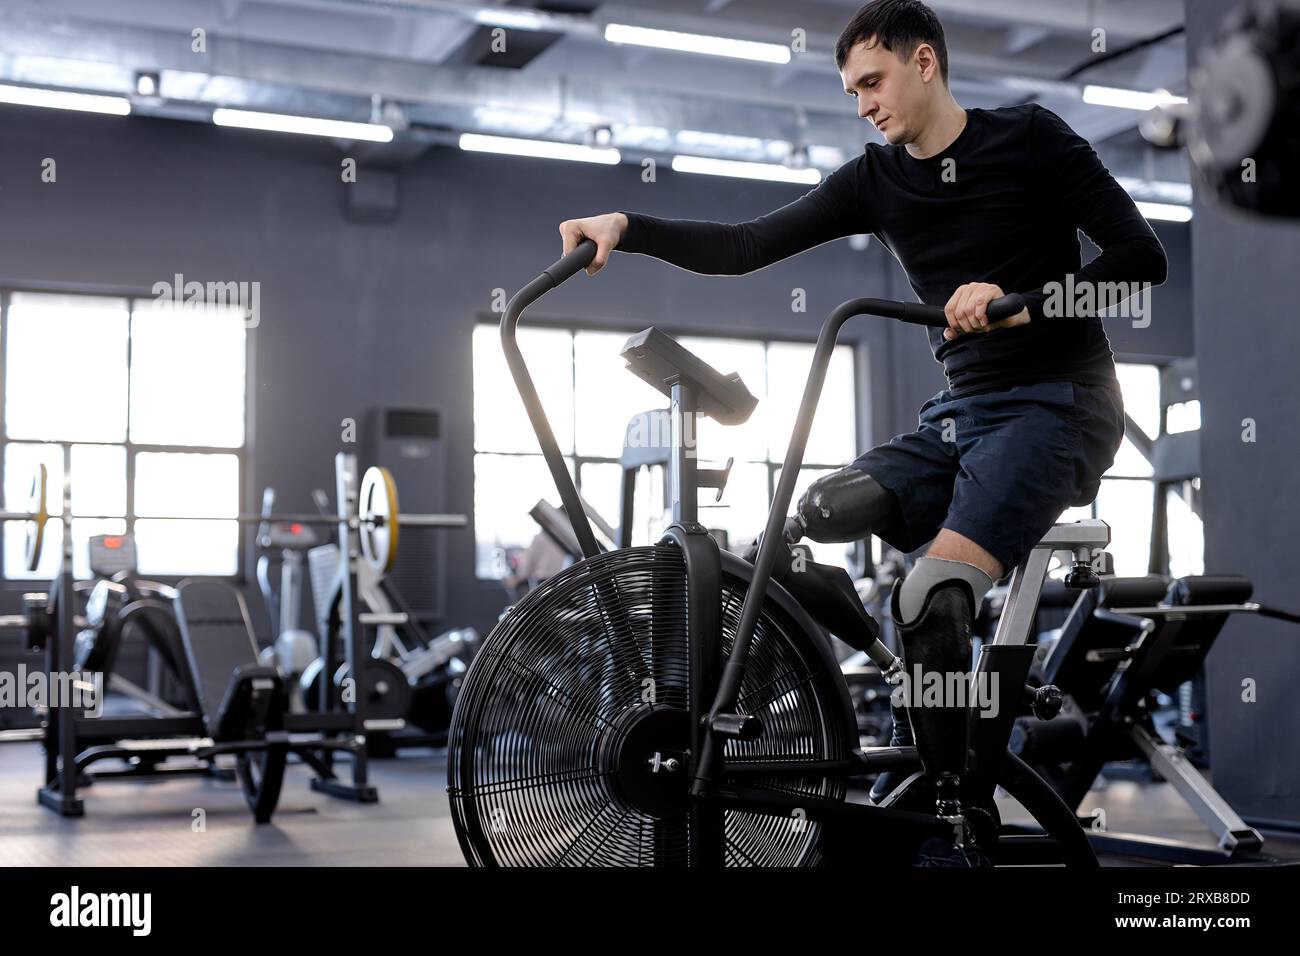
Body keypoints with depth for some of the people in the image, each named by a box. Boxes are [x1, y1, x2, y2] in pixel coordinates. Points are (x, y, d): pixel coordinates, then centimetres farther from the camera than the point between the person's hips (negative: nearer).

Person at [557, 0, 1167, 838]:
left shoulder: (1030, 138, -3)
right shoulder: (875, 181, 9)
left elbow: (1143, 259, -7)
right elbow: (748, 247, -1)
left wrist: (1022, 303, -20)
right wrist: (626, 226, -14)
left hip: (1057, 404, -6)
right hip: (960, 414, 6)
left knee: (932, 597, -29)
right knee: (797, 542, -15)